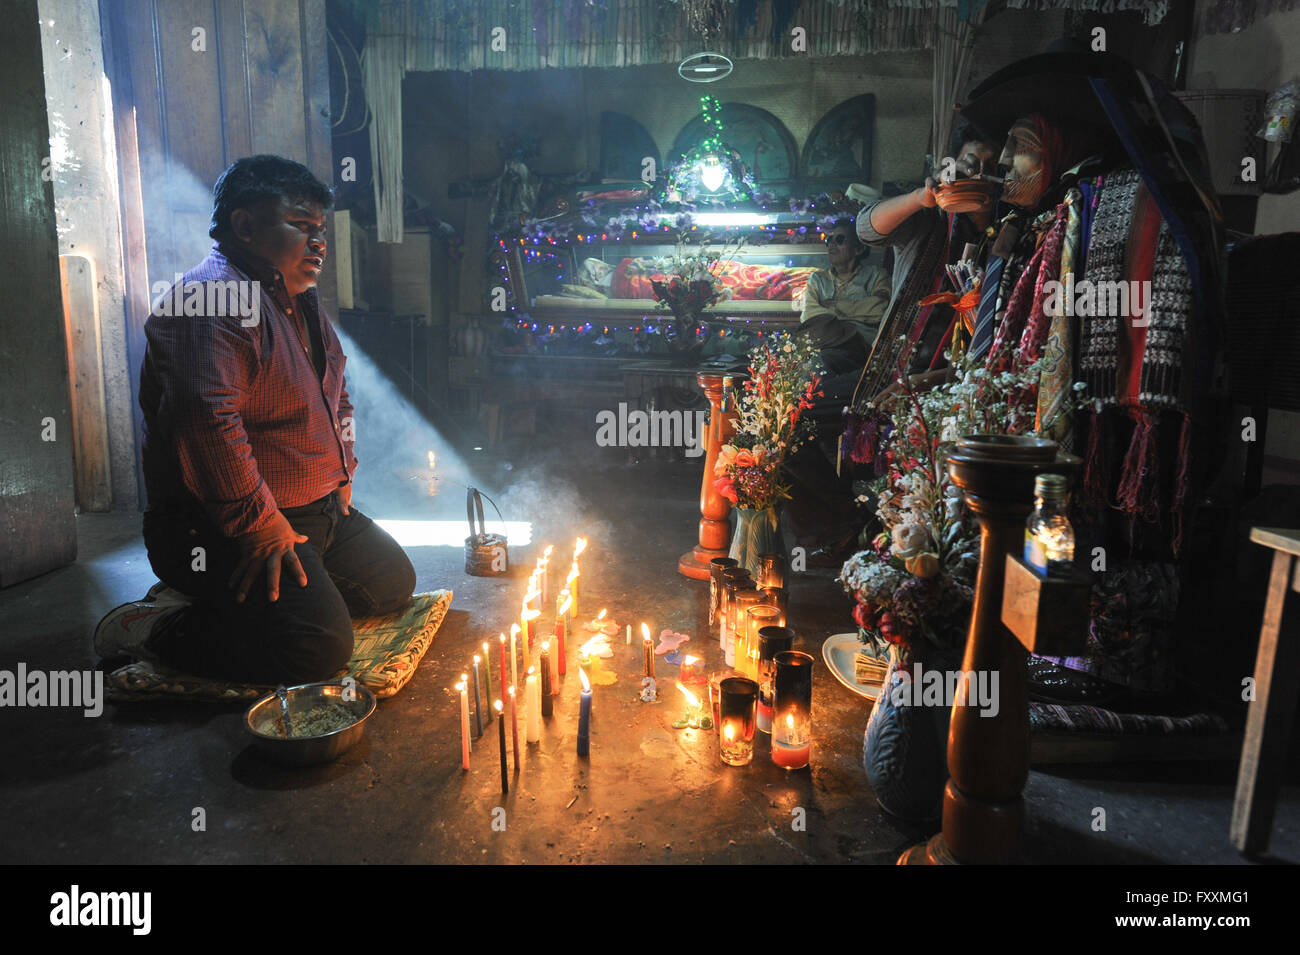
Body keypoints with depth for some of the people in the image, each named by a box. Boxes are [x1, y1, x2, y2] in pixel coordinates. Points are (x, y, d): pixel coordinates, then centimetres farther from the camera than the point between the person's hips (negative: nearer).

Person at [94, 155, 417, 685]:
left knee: (394, 581, 14)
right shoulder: (209, 299, -17)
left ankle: (217, 599, 12)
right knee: (320, 646, -25)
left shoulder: (299, 299, 16)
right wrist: (262, 528, -28)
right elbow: (206, 417, -30)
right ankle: (147, 627, -5)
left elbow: (335, 394, 28)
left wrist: (341, 477, 17)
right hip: (224, 528, -10)